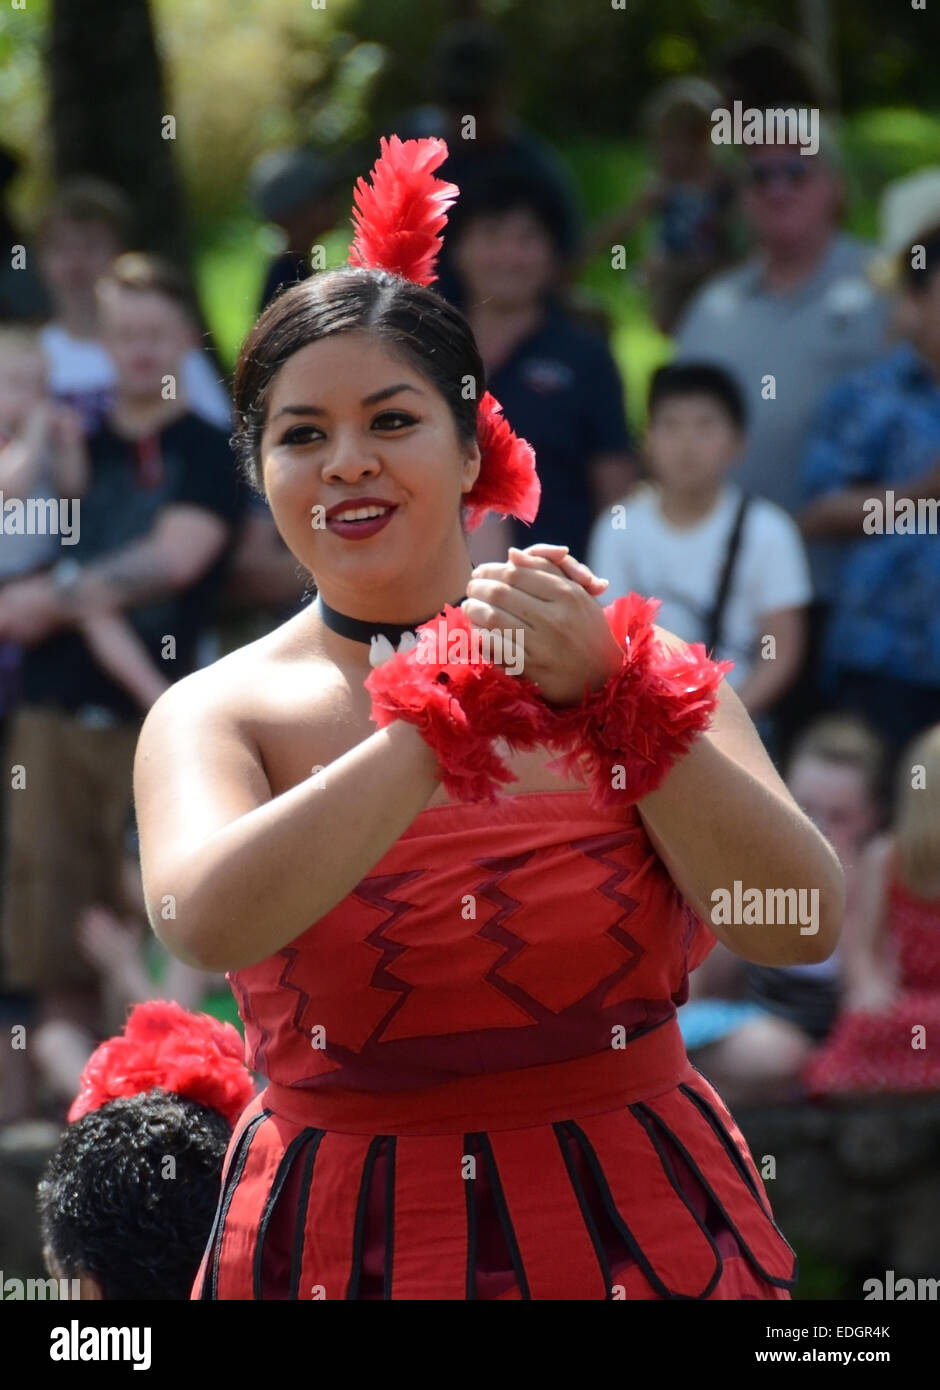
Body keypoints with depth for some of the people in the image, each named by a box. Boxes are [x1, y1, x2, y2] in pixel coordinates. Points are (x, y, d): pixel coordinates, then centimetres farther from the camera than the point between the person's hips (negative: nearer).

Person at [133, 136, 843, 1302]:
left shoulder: (634, 666, 0)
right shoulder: (213, 716, -3)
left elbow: (803, 928, -11)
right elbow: (204, 923, -25)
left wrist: (610, 698, -21)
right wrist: (456, 706, -23)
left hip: (636, 1230, 1)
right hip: (345, 1247, -1)